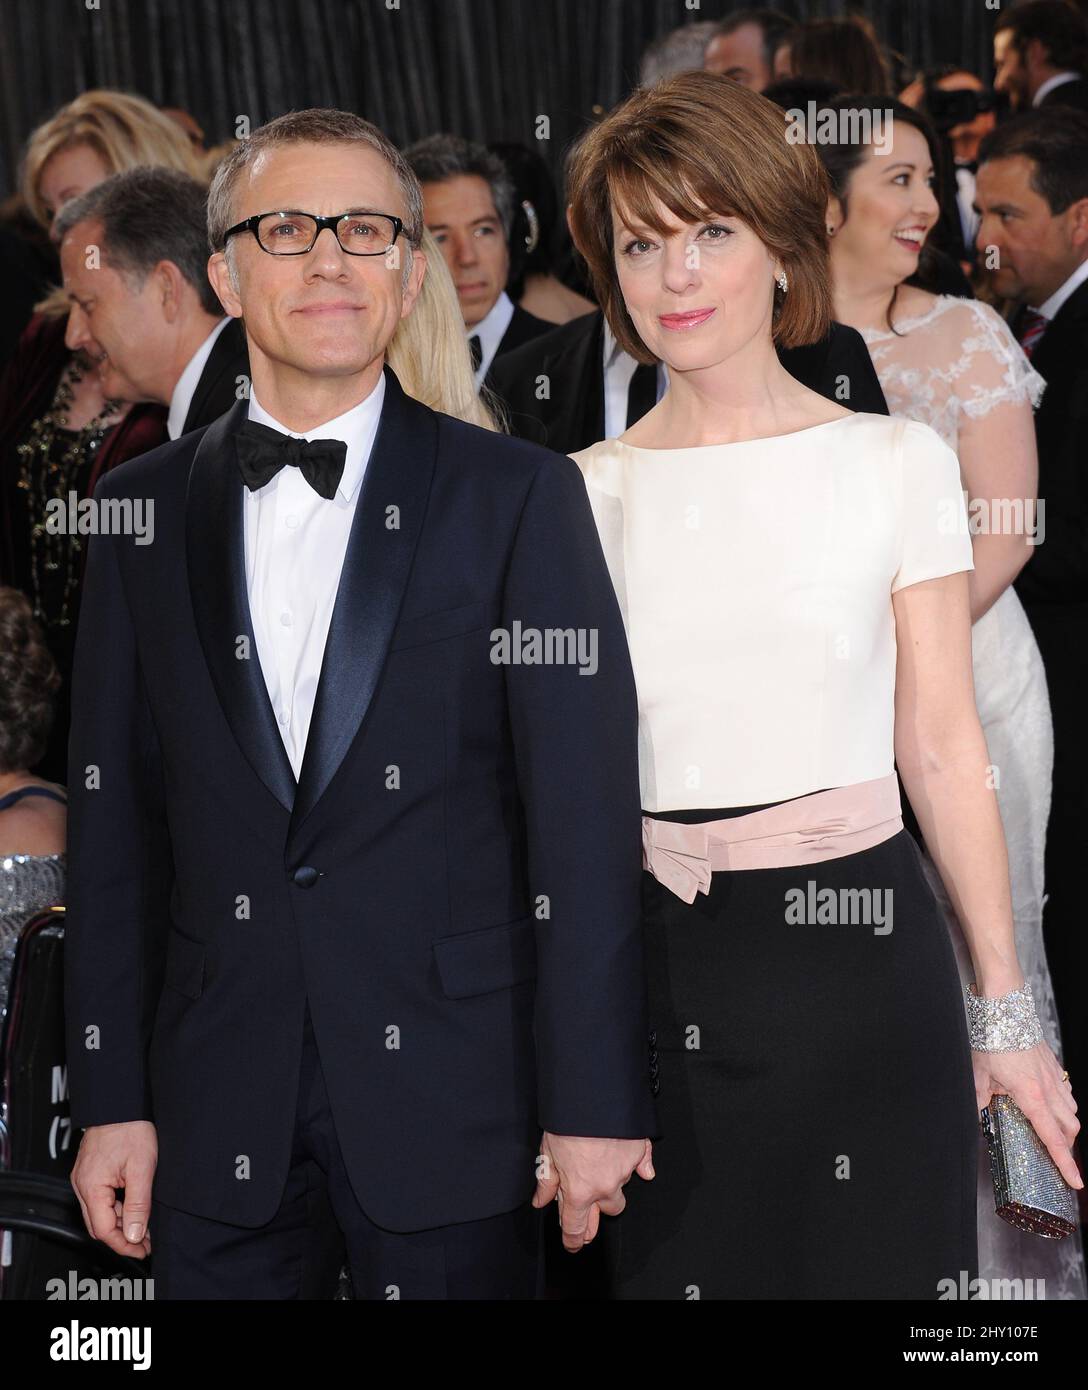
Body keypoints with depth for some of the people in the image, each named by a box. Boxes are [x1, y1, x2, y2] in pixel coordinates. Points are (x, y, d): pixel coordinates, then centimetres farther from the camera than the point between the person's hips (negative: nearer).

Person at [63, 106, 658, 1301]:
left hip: (446, 1096, -2)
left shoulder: (520, 498, -1)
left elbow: (584, 813, -6)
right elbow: (115, 814, 7)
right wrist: (111, 1098, 3)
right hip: (215, 1101, 2)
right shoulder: (144, 510, 7)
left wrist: (593, 1104, -9)